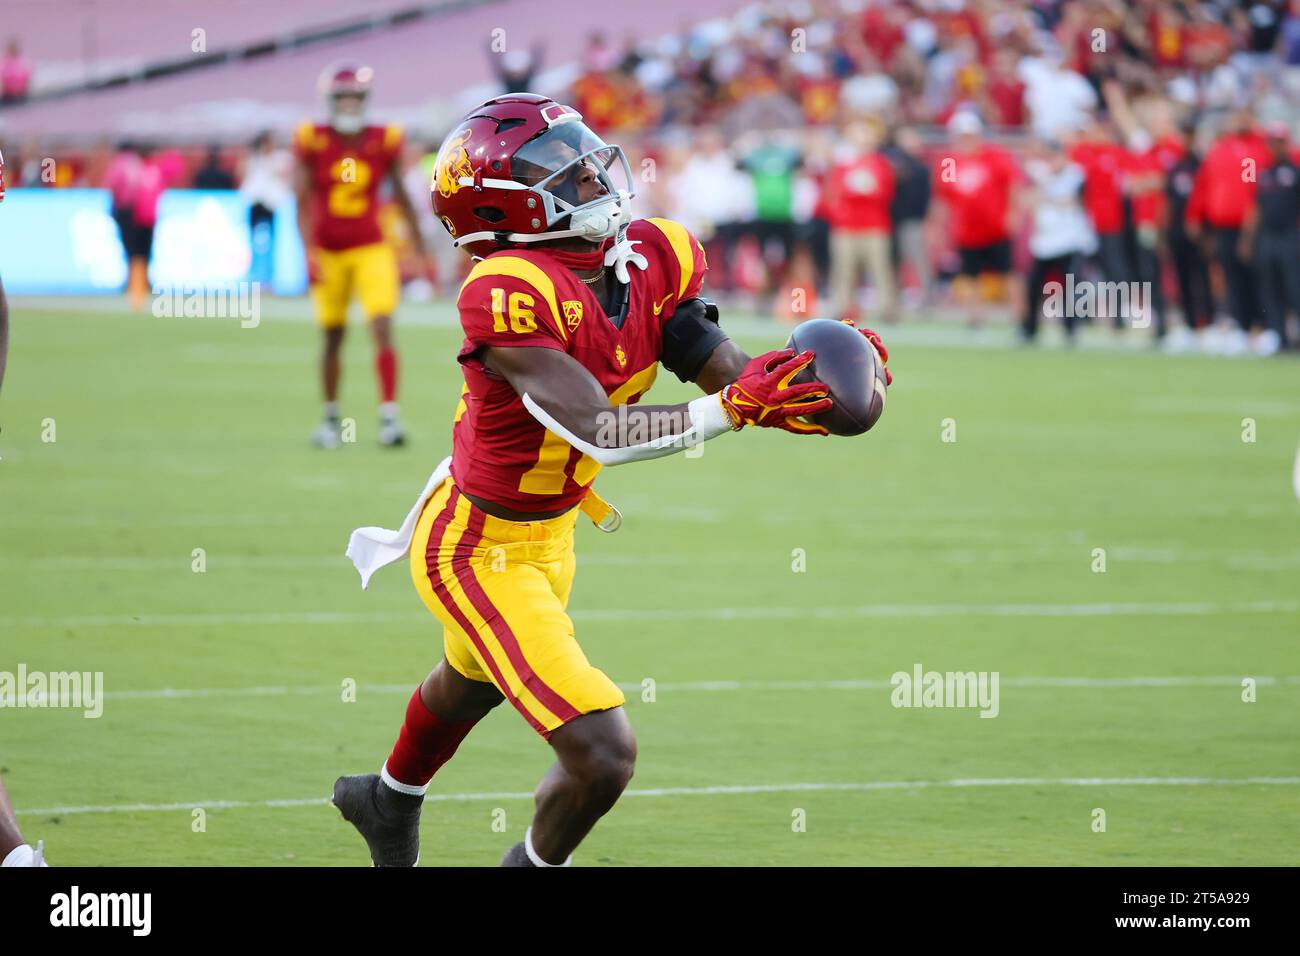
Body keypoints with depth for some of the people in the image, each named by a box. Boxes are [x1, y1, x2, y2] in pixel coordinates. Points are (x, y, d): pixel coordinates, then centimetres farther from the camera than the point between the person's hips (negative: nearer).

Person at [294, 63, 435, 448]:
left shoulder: (383, 143, -3)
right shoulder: (313, 142, -6)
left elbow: (403, 200, 6)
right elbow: (303, 203, -6)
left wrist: (422, 252, 8)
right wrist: (309, 253, -17)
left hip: (371, 250, 0)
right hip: (328, 252, 0)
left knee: (383, 329, -15)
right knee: (333, 338, 10)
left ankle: (388, 416, -15)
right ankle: (331, 417, 26)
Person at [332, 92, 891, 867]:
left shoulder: (654, 260, -10)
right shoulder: (509, 295, -34)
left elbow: (726, 371, -14)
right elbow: (598, 432, -37)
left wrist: (811, 373, -32)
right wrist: (732, 408, -44)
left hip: (548, 535, 9)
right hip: (477, 554, -9)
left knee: (472, 684, 36)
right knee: (604, 751, -15)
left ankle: (390, 803, 67)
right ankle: (536, 865, 17)